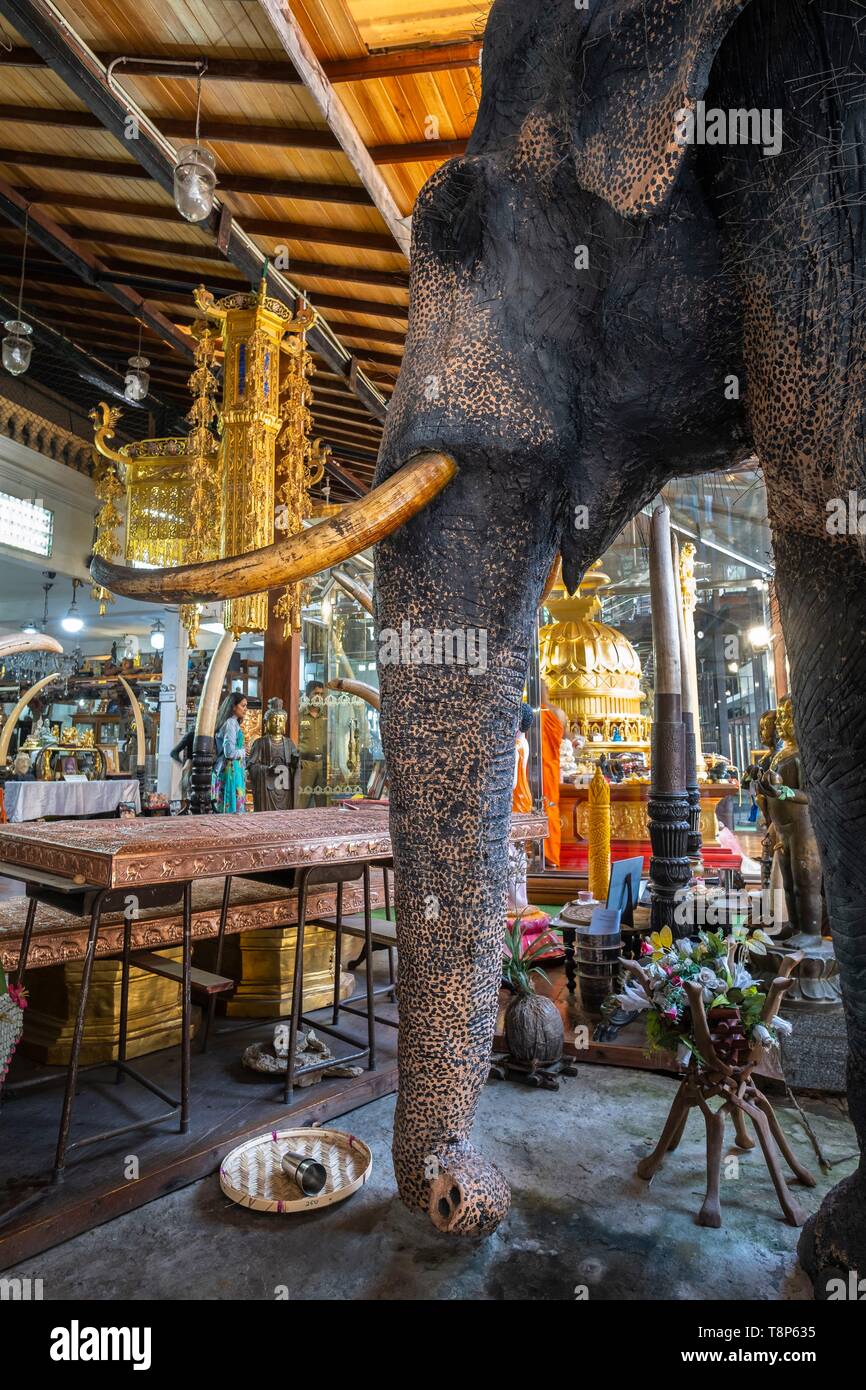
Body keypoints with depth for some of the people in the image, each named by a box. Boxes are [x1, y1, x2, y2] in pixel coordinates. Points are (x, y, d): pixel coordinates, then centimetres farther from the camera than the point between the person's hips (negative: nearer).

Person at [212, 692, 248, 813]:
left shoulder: (234, 723, 16)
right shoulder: (231, 724, -13)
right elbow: (230, 752, -20)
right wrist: (243, 752, -4)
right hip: (231, 770, -10)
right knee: (233, 808, -7)